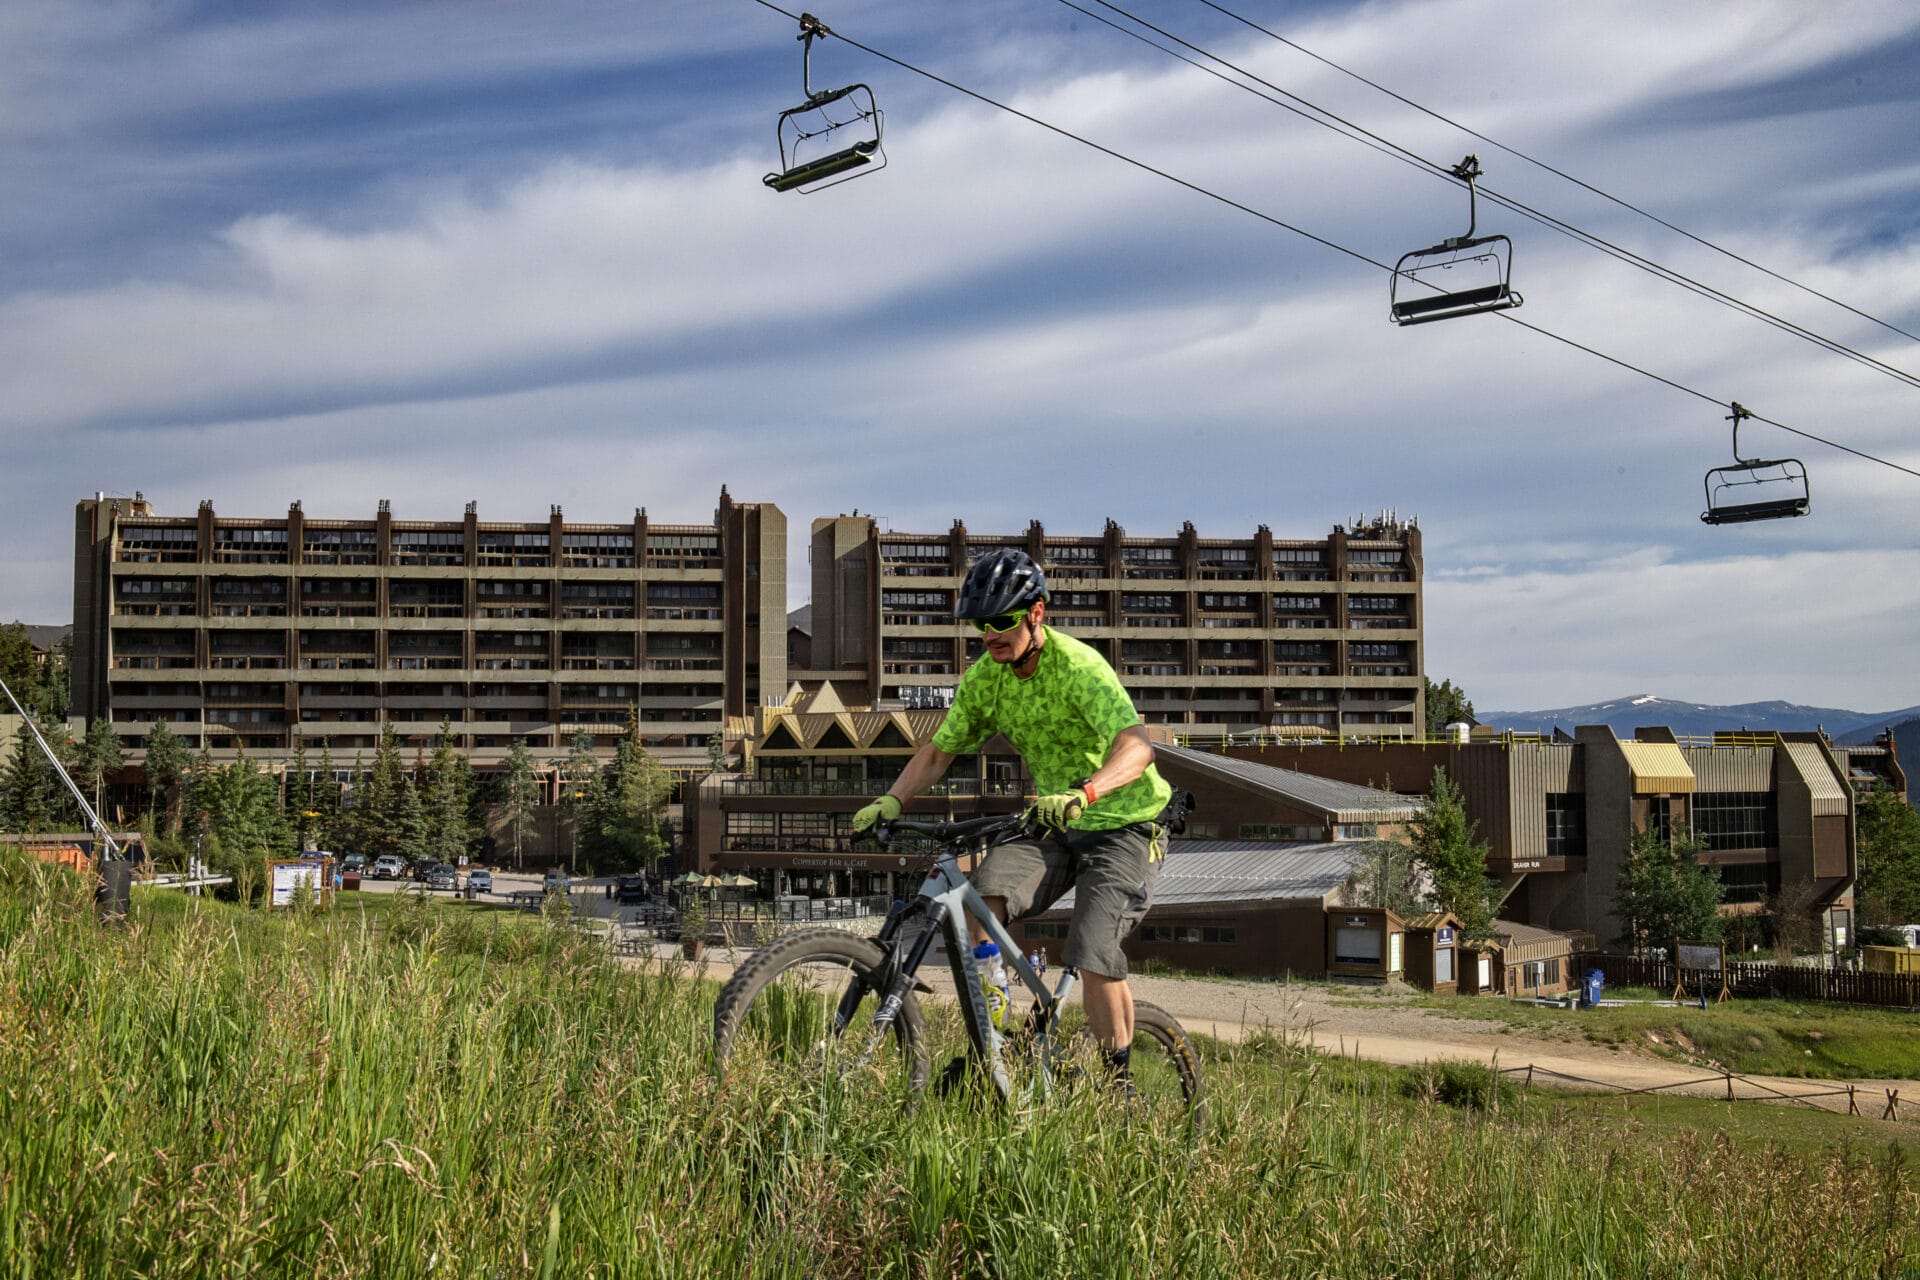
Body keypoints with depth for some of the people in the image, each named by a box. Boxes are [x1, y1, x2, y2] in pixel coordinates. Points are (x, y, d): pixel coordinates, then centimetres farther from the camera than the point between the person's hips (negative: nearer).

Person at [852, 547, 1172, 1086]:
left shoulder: (1078, 666, -23)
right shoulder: (986, 676, -2)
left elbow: (1136, 746, -37)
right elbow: (938, 750, 7)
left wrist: (1081, 794, -55)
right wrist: (889, 802, -11)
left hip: (1123, 825, -6)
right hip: (1055, 826, 6)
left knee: (1093, 957, -21)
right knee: (981, 898, -20)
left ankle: (1118, 1082, -4)